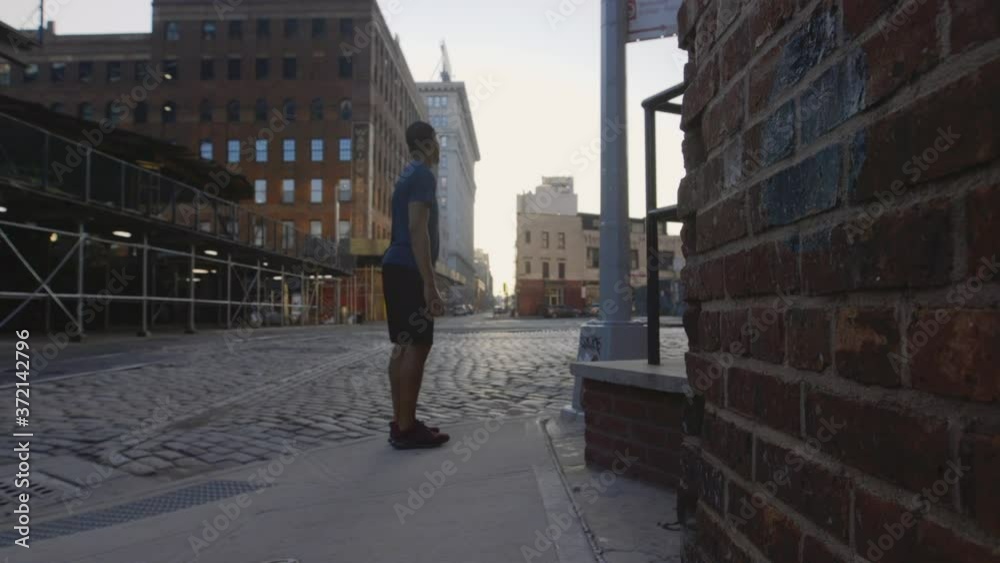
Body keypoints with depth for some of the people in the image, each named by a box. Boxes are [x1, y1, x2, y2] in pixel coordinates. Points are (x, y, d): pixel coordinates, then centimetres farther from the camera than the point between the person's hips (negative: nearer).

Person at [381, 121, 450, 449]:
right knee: (417, 346, -9)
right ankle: (406, 428, -7)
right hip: (409, 271, -10)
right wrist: (430, 285, -23)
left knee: (404, 346, 9)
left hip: (396, 268, 10)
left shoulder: (408, 176, 22)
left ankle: (401, 422, 14)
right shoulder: (423, 176, -9)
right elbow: (418, 230, -19)